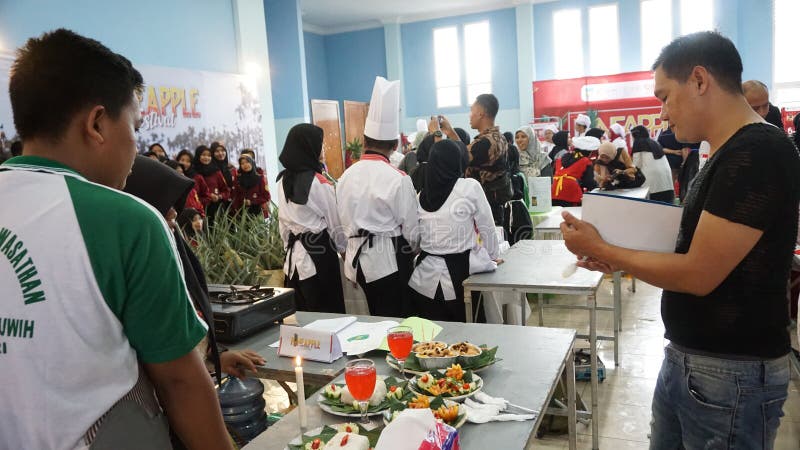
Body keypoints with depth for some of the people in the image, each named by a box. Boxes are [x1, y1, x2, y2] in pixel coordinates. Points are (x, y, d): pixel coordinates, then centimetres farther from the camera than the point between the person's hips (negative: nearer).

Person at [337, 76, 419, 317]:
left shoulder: (347, 176, 0)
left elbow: (345, 222, 7)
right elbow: (410, 230, -8)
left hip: (358, 260, 6)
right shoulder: (399, 179, -15)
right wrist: (409, 251, 12)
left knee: (376, 320, 20)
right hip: (389, 261, -5)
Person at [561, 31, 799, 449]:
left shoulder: (759, 153, -20)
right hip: (686, 359, 9)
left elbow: (699, 275, -22)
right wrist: (618, 257, 2)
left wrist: (601, 249, -12)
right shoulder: (728, 155, 11)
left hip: (730, 372, -8)